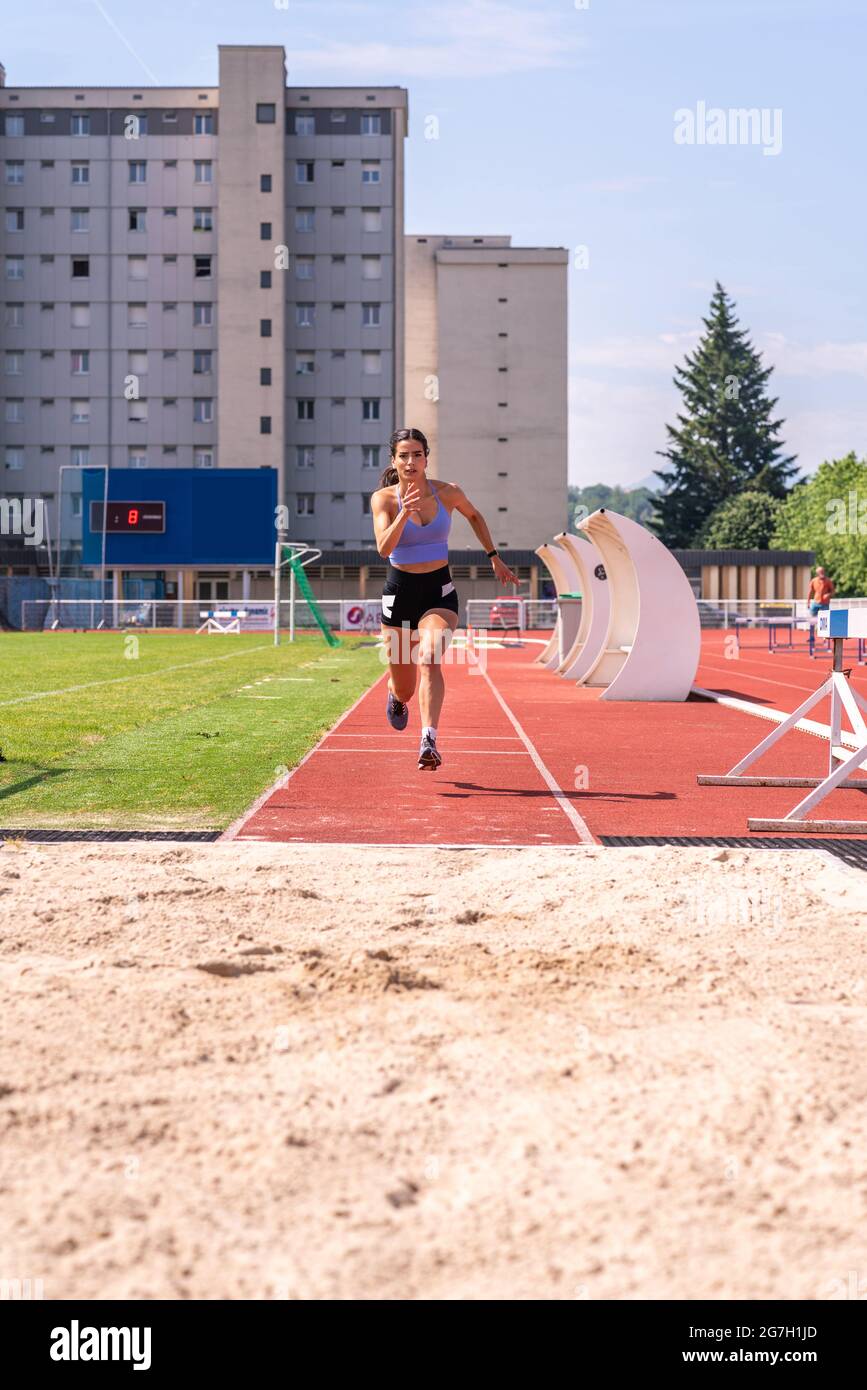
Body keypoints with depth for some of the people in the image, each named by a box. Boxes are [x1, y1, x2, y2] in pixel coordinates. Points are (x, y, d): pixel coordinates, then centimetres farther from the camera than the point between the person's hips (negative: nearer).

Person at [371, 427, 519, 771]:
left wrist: (494, 558, 19)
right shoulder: (383, 498, -9)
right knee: (404, 689, 11)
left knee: (430, 659, -29)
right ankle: (395, 696, 51)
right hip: (400, 591, 0)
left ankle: (429, 742, -38)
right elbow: (384, 548, -23)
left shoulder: (447, 493, -3)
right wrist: (404, 512, -36)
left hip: (439, 591, 0)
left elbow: (474, 516, 19)